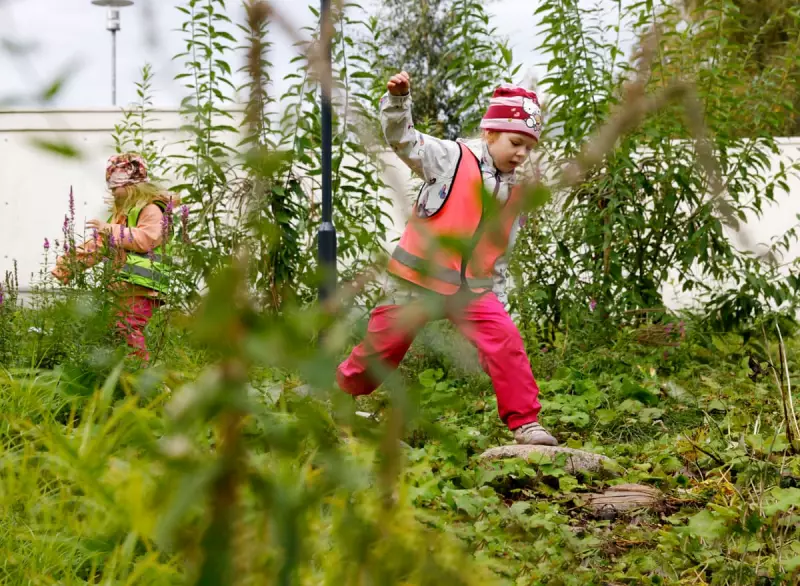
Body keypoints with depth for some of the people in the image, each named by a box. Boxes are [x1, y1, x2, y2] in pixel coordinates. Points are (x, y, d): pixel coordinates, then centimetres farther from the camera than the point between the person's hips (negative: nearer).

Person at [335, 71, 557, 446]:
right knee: (382, 348, 5)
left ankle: (525, 424, -10)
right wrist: (398, 98, -30)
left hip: (472, 290, 4)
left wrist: (498, 299, 14)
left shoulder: (516, 194, 10)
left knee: (506, 341, -16)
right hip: (420, 279, -3)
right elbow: (402, 139, -13)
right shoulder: (451, 158, -4)